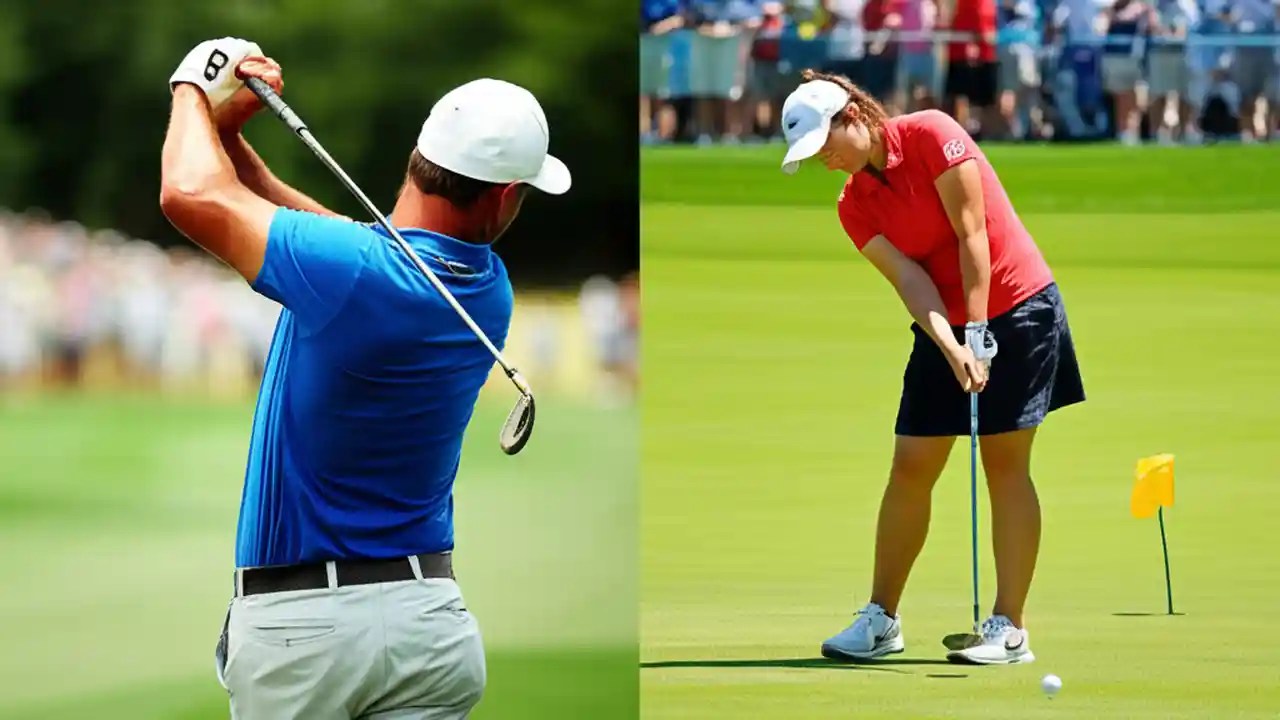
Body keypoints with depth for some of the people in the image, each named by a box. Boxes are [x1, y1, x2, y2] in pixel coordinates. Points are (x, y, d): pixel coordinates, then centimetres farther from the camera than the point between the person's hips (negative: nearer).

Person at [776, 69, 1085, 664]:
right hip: (945, 326, 6)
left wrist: (977, 333, -19)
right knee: (910, 465, 2)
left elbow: (971, 234, -16)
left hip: (1016, 308, -5)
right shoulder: (855, 207, 1)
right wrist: (951, 347, -26)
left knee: (1005, 463, -6)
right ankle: (881, 619, 10)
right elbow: (909, 279, -10)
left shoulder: (929, 134, -14)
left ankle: (1009, 629, -4)